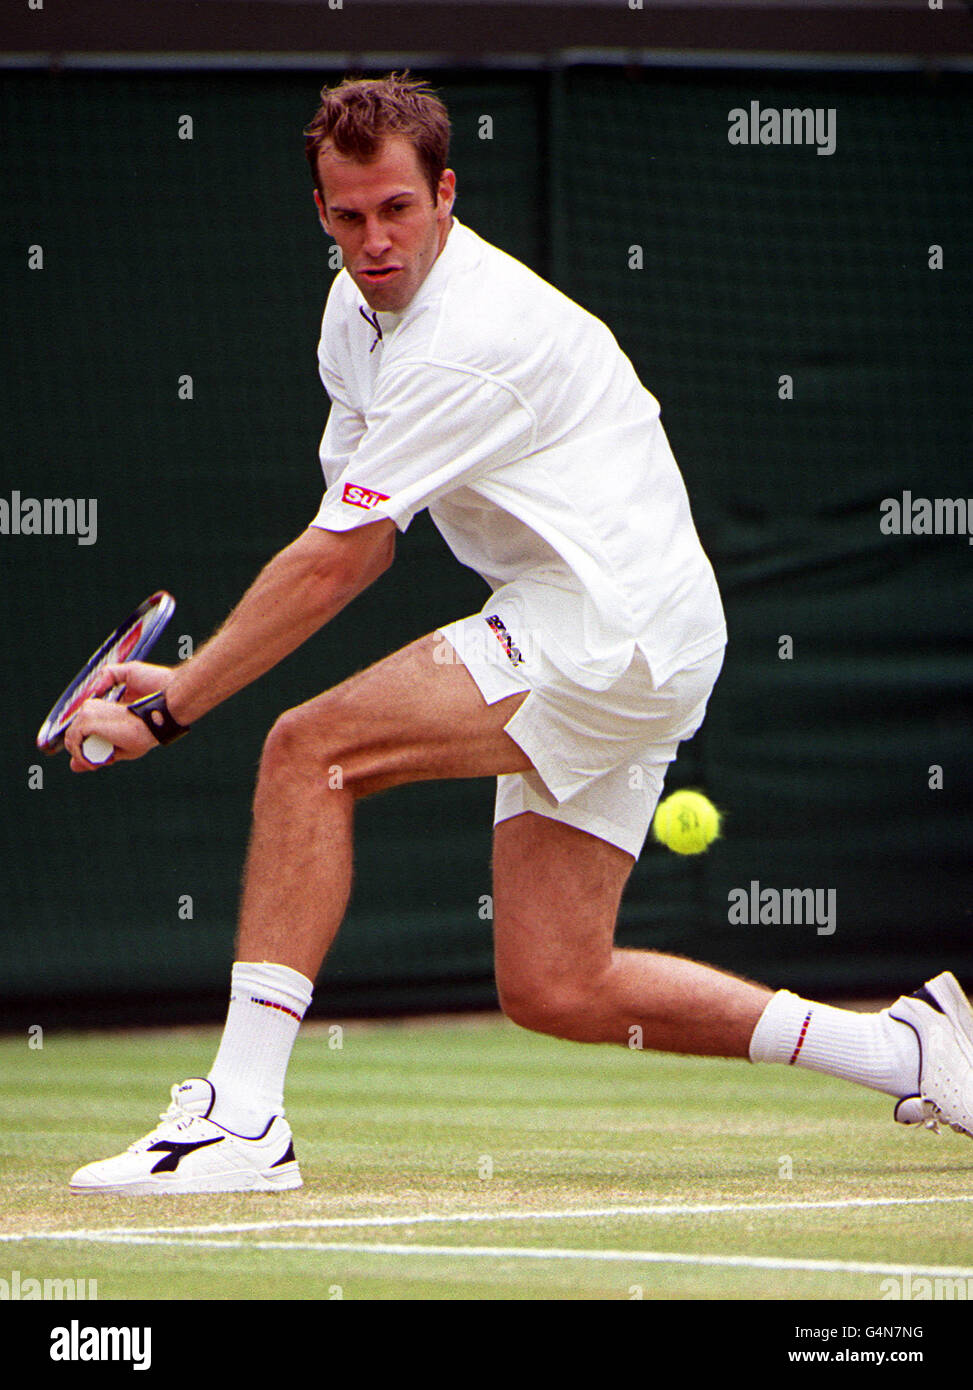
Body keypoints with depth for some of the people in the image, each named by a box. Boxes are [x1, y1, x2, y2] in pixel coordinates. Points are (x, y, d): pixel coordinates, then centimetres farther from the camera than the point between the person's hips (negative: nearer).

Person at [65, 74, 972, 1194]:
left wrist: (168, 710, -15)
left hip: (611, 620, -10)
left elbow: (331, 566, -20)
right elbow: (358, 541, 15)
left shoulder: (464, 343, -19)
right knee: (553, 991, 6)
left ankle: (240, 1116, -20)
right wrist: (192, 675, -2)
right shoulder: (359, 309, 11)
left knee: (307, 752, -17)